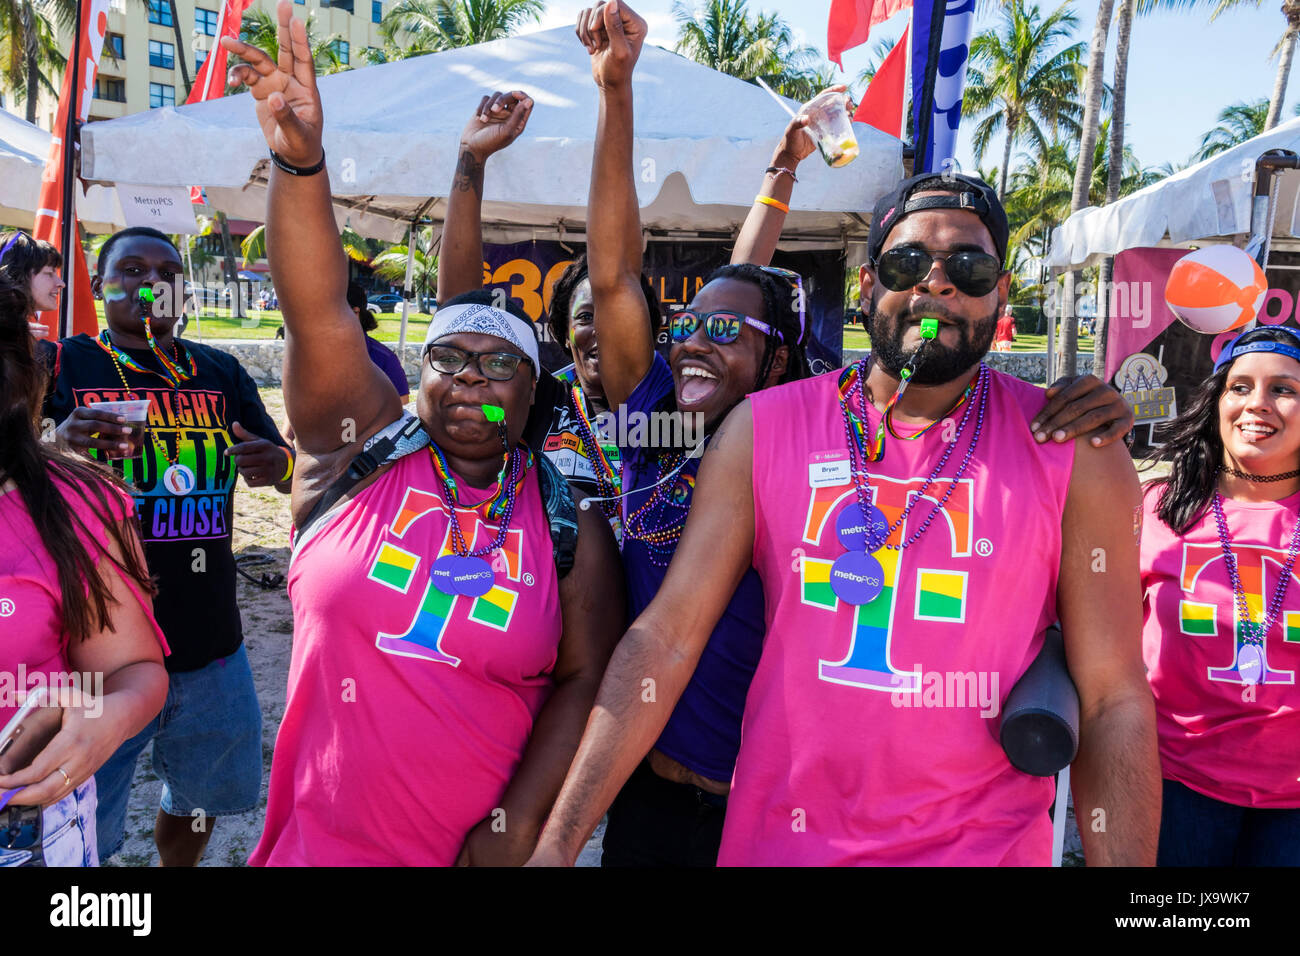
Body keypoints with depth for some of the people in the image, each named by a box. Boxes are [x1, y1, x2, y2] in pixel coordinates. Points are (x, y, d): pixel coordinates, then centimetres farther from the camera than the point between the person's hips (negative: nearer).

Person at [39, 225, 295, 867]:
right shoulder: (61, 364, -1)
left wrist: (279, 465, -12)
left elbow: (289, 470, 12)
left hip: (210, 642, 4)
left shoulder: (220, 373, 9)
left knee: (205, 793, 20)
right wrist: (54, 445, -30)